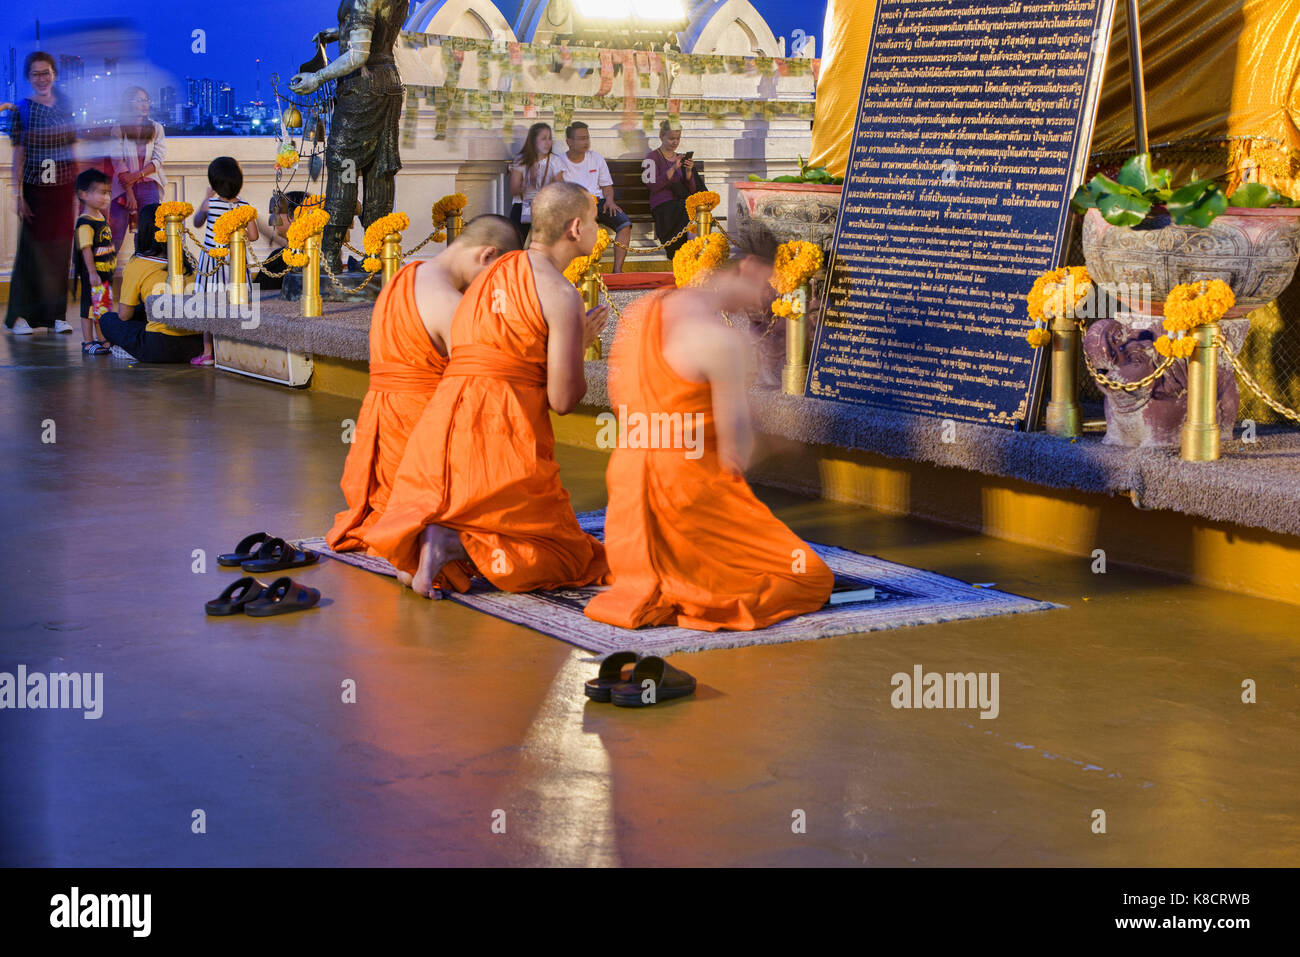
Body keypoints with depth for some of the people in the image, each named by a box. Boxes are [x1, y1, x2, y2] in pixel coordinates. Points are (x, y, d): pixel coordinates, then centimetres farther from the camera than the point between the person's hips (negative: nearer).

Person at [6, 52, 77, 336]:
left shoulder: (64, 105, 8)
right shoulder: (23, 110, -2)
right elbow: (19, 155, -4)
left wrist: (79, 190, 11)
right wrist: (18, 195, -10)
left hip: (64, 188, 3)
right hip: (35, 189, -3)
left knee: (60, 250, 4)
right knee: (32, 250, -2)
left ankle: (57, 314, 11)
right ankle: (21, 315, 5)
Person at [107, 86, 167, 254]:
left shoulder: (156, 128, 8)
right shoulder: (118, 129, 0)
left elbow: (158, 160, 1)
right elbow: (118, 163, -5)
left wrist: (137, 175, -14)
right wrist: (130, 193, -12)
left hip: (148, 185, 2)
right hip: (123, 188, -2)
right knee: (115, 236, -5)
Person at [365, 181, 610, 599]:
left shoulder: (491, 274, 19)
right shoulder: (561, 294, -6)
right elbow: (563, 399, -8)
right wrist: (581, 343, 11)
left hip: (443, 421, 7)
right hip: (503, 429, -7)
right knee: (570, 559, 6)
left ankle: (418, 542, -10)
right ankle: (455, 543, -14)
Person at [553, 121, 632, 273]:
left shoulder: (596, 158, 17)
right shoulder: (559, 162, 5)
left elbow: (607, 186, 22)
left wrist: (609, 200, -2)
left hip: (598, 202, 4)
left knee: (625, 224, -23)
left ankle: (618, 269, -26)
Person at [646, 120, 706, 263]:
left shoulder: (681, 158, 22)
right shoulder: (653, 157, 6)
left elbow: (692, 189, 13)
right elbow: (654, 186, -9)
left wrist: (689, 171, -5)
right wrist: (673, 168, -16)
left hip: (681, 203, 5)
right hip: (662, 206, -5)